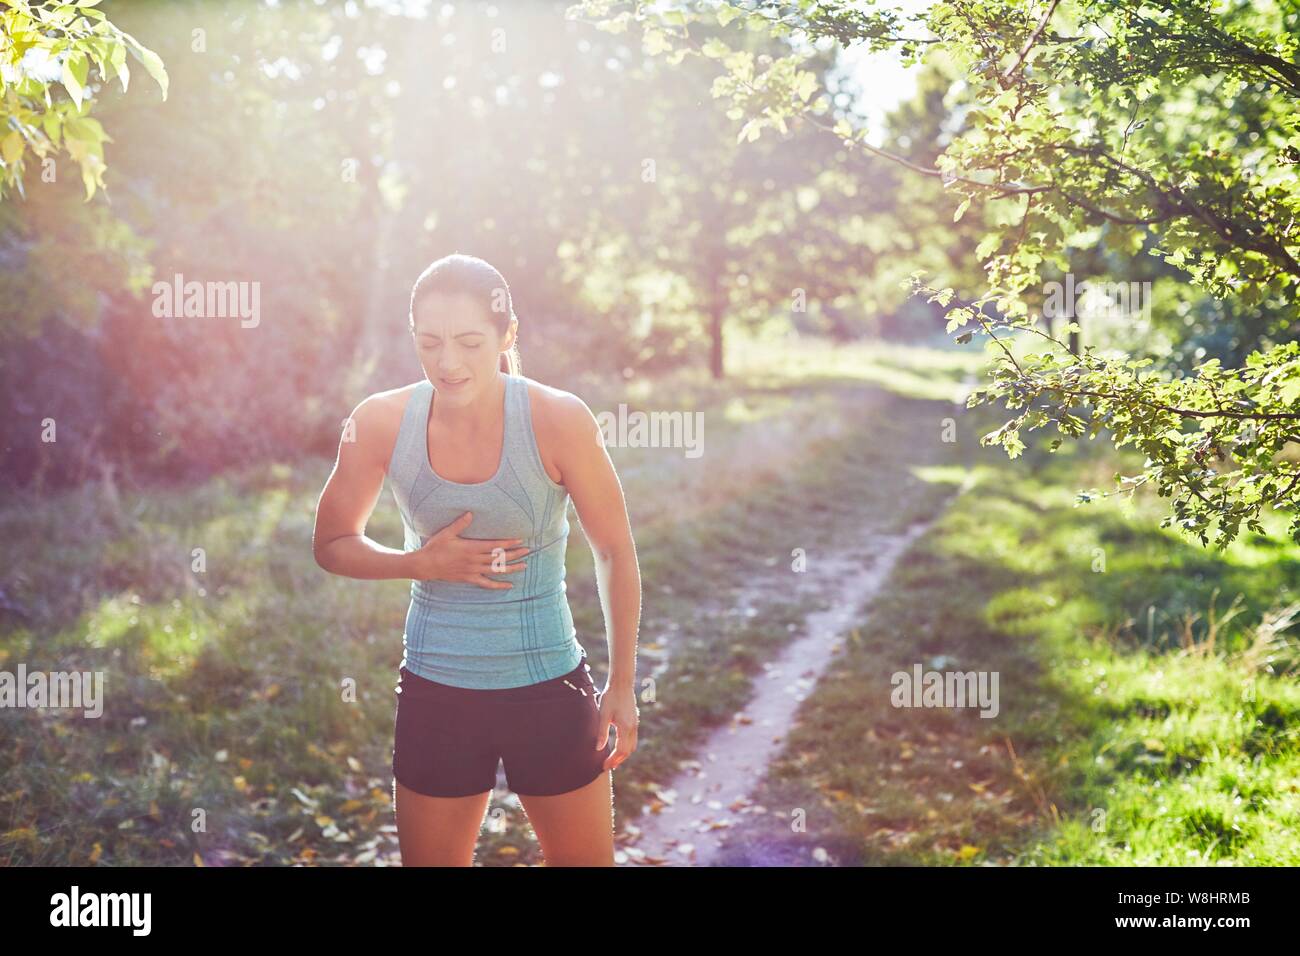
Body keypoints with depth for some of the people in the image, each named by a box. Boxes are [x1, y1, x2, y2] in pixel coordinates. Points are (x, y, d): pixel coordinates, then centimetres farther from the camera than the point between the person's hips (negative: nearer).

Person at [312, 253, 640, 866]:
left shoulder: (558, 420, -16)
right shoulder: (381, 423, -11)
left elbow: (615, 552, -5)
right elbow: (331, 544, 2)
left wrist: (622, 685, -1)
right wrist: (422, 563, -16)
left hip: (549, 688, -1)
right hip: (435, 693, 2)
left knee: (585, 858, 10)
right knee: (430, 858, 14)